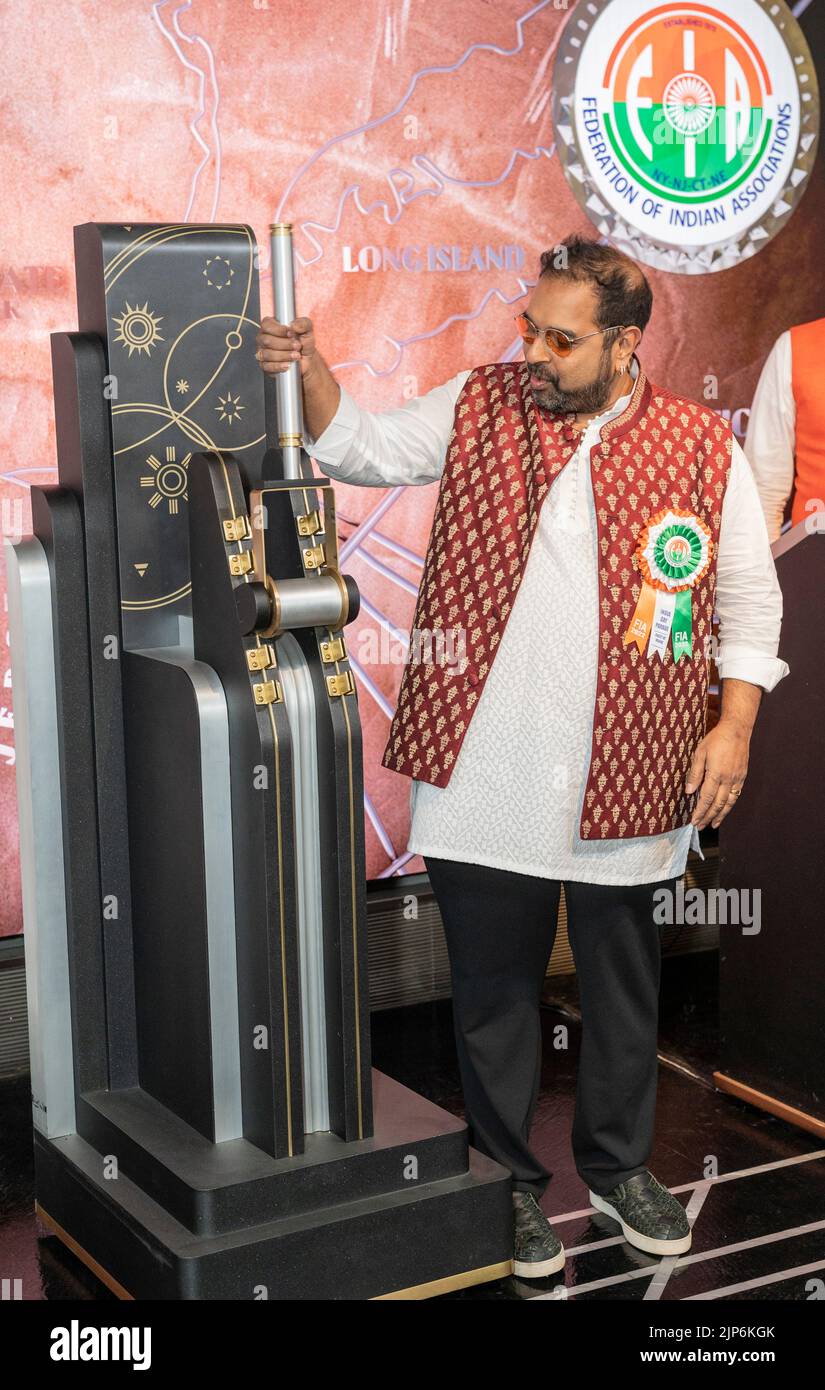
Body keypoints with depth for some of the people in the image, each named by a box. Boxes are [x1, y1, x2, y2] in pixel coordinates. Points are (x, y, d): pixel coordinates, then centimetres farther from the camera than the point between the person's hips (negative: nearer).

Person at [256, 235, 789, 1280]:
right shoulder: (479, 407, 2)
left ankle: (617, 1164, 38)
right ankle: (508, 1177, 31)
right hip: (486, 780, 1)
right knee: (494, 987, 11)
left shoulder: (702, 448, -2)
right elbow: (364, 449, 4)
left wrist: (733, 726, -4)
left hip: (625, 786, 0)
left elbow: (749, 598, 4)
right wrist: (312, 370, -15)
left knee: (623, 985, 16)